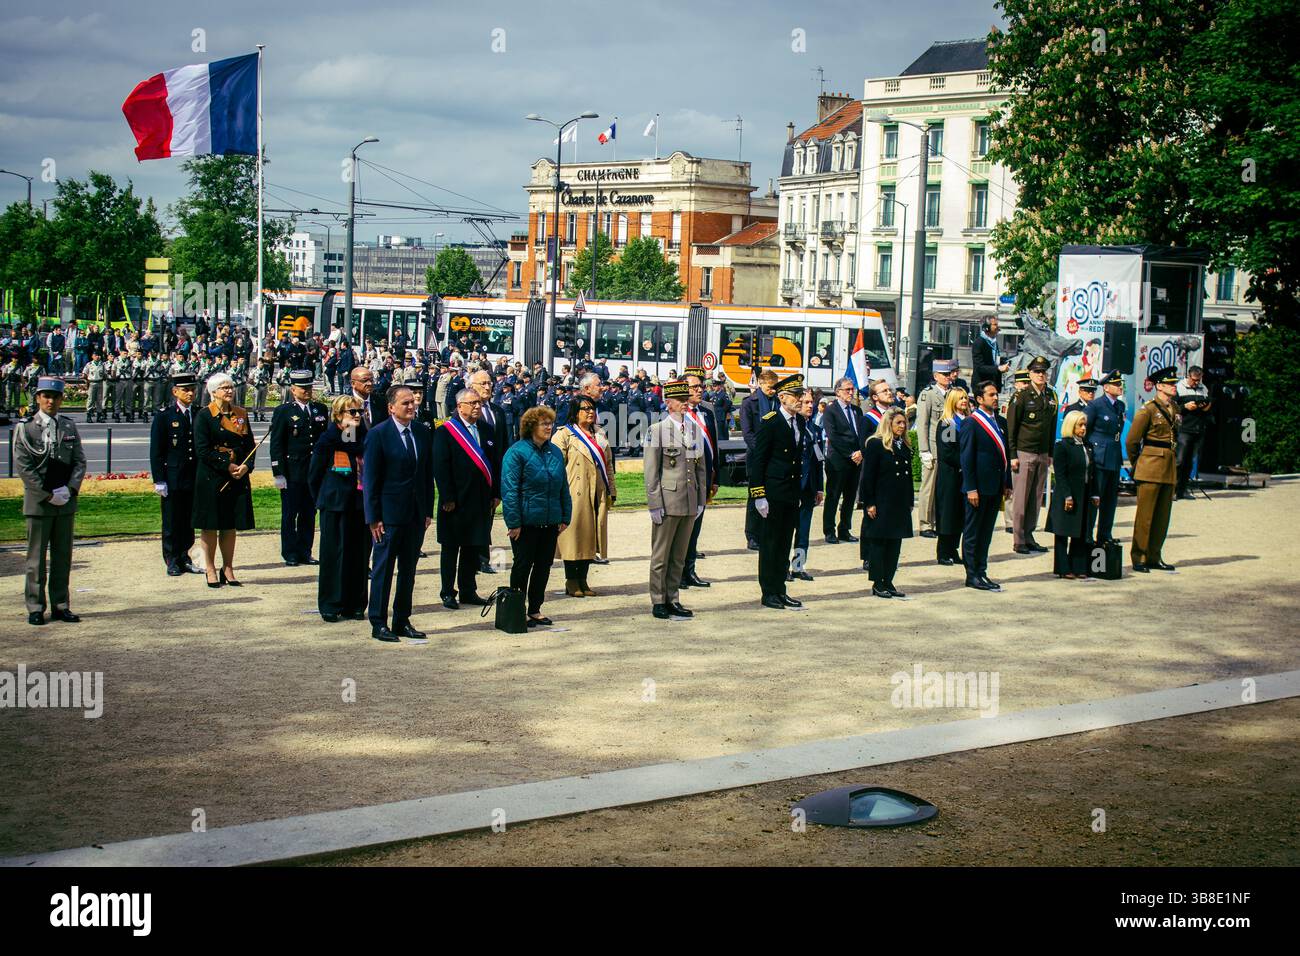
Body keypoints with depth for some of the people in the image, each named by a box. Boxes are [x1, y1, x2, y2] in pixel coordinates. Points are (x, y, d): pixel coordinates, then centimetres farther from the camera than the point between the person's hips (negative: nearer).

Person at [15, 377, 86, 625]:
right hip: (39, 502, -4)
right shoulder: (26, 428, -3)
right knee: (36, 558, 1)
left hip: (67, 502, 4)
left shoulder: (69, 426, 9)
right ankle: (35, 608, 7)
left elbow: (80, 461, 6)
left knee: (63, 556, 8)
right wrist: (48, 494, -14)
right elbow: (23, 466, -9)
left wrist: (70, 489, -9)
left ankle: (60, 606, 15)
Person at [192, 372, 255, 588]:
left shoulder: (241, 414, 11)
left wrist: (246, 466, -8)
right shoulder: (204, 415, -5)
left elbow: (251, 445, 10)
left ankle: (228, 569, 17)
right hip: (211, 479, -5)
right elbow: (202, 450, -12)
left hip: (238, 479, 5)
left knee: (230, 525, 9)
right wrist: (227, 466, -16)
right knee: (210, 525, 1)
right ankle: (211, 571, 9)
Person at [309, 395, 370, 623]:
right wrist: (322, 500, 6)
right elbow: (314, 475, 2)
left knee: (360, 554, 4)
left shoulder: (365, 439, 7)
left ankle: (355, 605, 13)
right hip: (335, 506, -4)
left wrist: (368, 500, 6)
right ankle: (330, 607, 7)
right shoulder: (328, 440, -4)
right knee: (333, 554, 0)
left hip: (360, 506, 4)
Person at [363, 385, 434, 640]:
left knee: (409, 569, 11)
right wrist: (373, 517, -12)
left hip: (416, 513, 6)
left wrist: (428, 510, 7)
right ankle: (379, 624, 10)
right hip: (389, 513, -5)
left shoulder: (422, 432, 7)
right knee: (383, 568, 2)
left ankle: (402, 621, 21)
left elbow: (428, 473, 11)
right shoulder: (378, 434, -9)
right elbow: (370, 478, -9)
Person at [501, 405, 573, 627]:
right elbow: (509, 489, -13)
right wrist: (513, 522, -16)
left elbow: (563, 487, 15)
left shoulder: (555, 452, 10)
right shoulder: (517, 452, -10)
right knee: (523, 565, 3)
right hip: (526, 523, -6)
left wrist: (565, 517, 10)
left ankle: (535, 609, 21)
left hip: (550, 523, 6)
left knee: (543, 566, 10)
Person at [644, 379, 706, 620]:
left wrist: (701, 500, 11)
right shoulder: (657, 430, -4)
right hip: (667, 503, -5)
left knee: (679, 556, 11)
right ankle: (658, 602, 10)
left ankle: (673, 600, 18)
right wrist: (654, 505, -11)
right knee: (660, 556, 2)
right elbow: (651, 472, -7)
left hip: (690, 504, 5)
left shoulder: (695, 429, 11)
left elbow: (701, 468, 16)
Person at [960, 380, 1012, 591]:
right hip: (978, 487, -7)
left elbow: (1005, 455, 17)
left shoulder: (1001, 422, 13)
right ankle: (972, 575, 4)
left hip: (995, 487, 7)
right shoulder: (971, 423, -9)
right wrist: (971, 488, -15)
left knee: (986, 532, 12)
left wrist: (1007, 483, 13)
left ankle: (981, 572, 19)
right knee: (972, 532, 1)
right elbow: (966, 458, -11)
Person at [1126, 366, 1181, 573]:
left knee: (1163, 515, 9)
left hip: (1169, 468, 7)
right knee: (1145, 515, -5)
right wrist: (1136, 465, 3)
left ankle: (1154, 557, 16)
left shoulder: (1175, 409, 12)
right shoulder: (1148, 410, -10)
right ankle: (1139, 559, 0)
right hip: (1151, 468, -7)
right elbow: (1132, 441, -6)